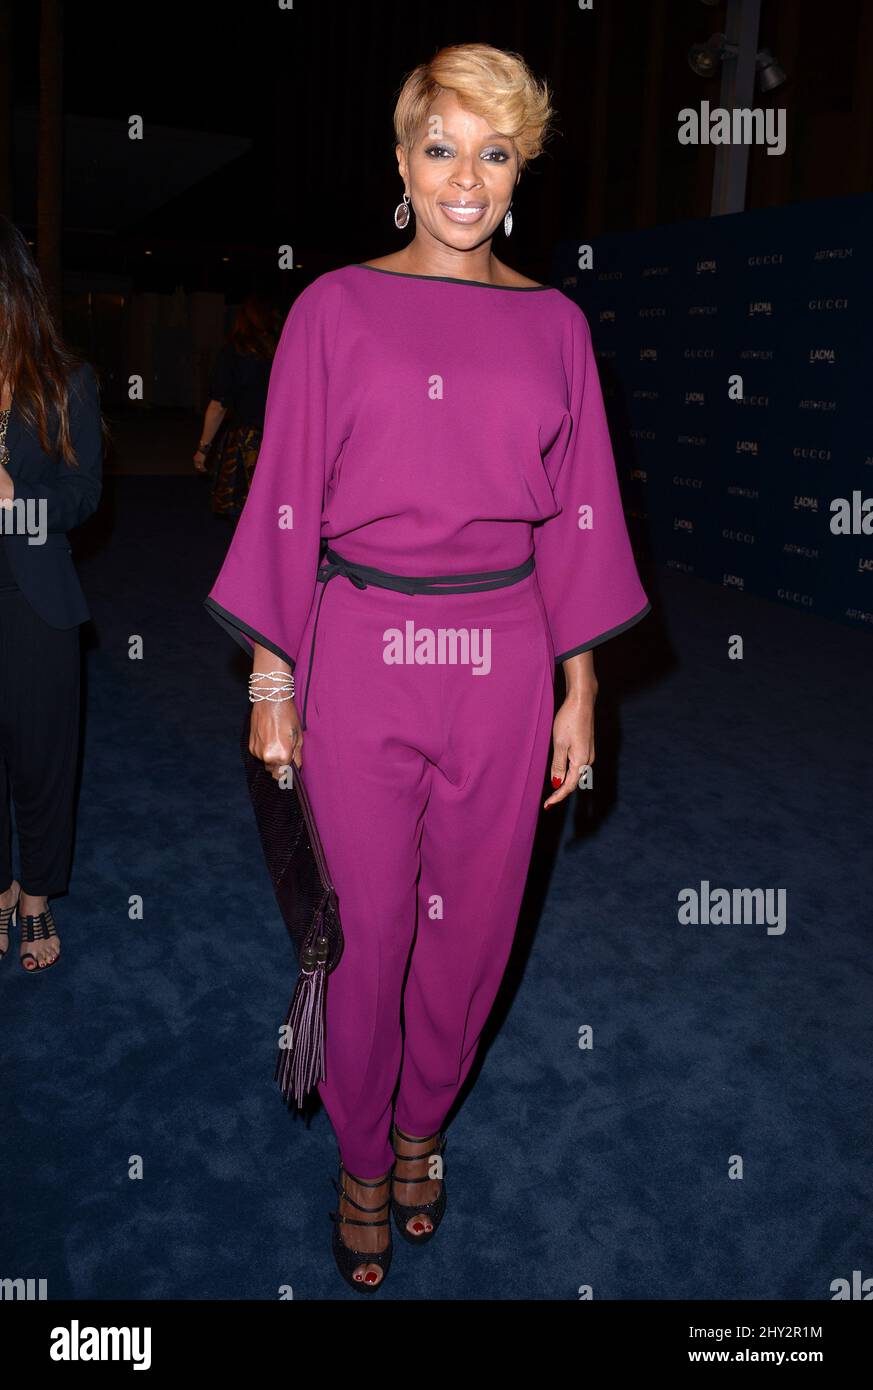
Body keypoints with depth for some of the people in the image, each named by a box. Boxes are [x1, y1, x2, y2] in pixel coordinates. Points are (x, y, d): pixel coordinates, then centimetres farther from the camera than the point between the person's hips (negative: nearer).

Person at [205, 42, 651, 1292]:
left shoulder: (555, 325, 8)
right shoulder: (336, 309, 2)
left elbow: (577, 516, 8)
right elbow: (286, 501, 1)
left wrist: (580, 692, 4)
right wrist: (271, 684, -2)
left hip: (504, 660, 2)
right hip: (362, 651, -2)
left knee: (472, 918, 12)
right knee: (366, 924, 7)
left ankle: (423, 1125, 39)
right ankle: (364, 1161, 32)